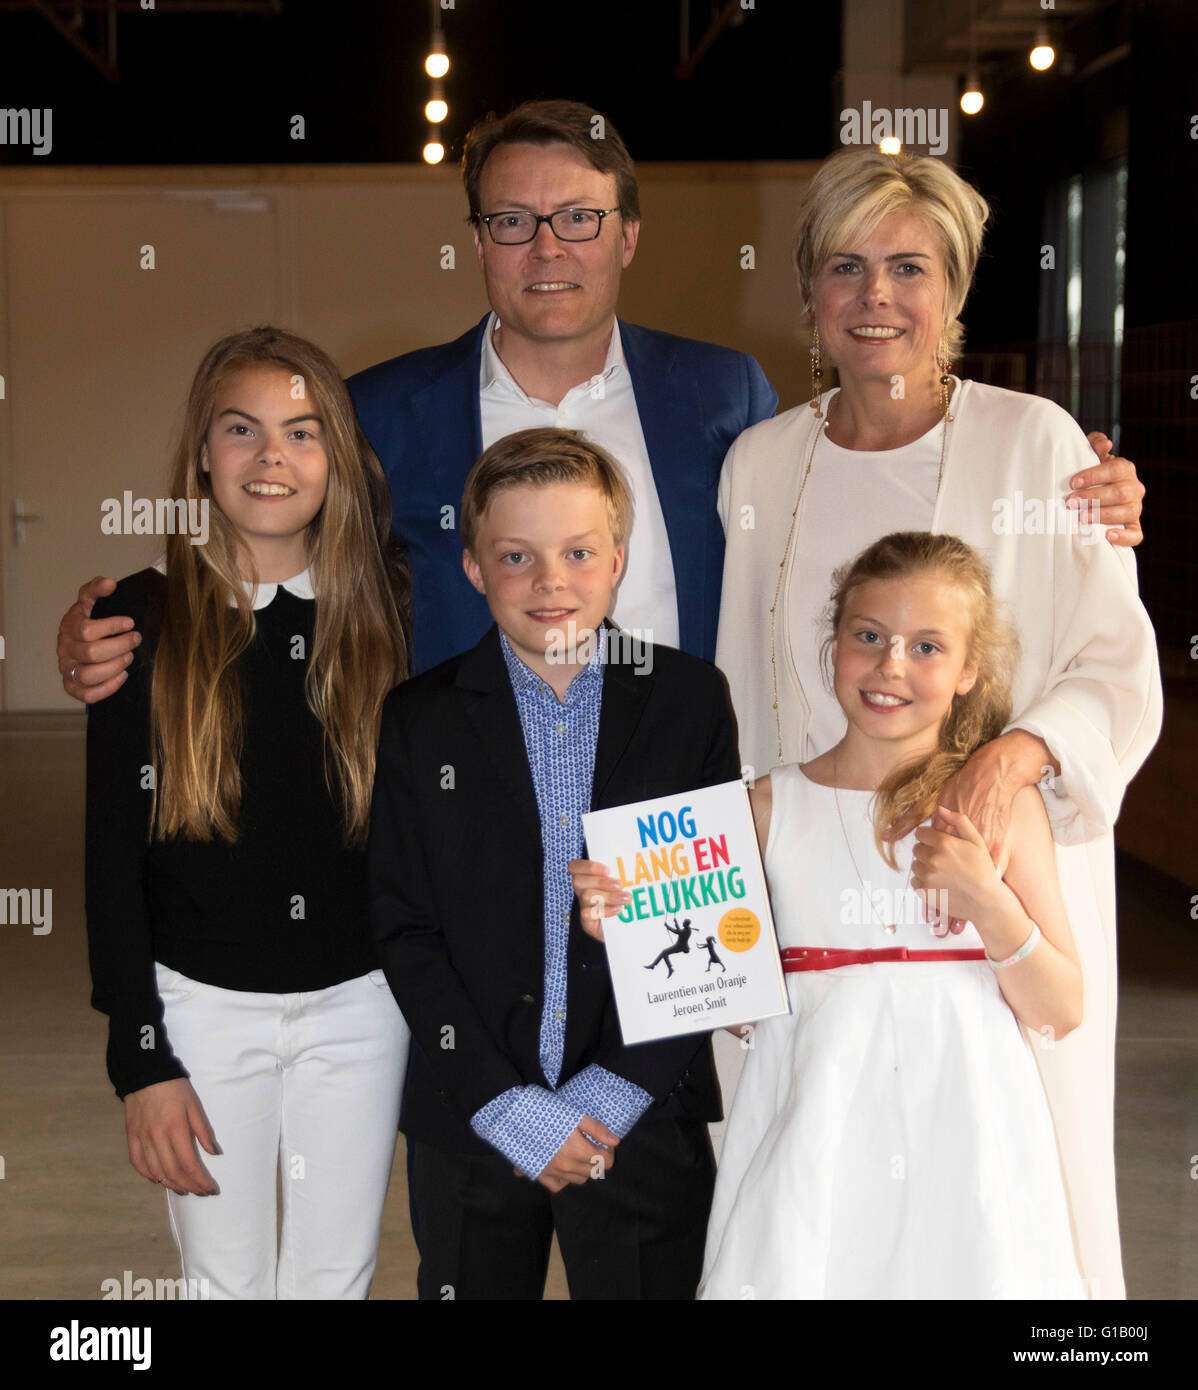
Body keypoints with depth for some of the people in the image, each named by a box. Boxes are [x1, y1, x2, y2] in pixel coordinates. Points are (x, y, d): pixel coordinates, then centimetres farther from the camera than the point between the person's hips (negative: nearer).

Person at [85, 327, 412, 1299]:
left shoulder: (388, 611, 0)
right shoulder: (147, 618, -5)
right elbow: (114, 850, -4)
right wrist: (142, 1060, -7)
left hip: (360, 1002, 1)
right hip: (204, 1003, -1)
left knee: (337, 1276, 13)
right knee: (225, 1279, 13)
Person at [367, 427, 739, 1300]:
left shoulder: (691, 701, 0)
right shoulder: (421, 720, 0)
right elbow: (404, 932, -3)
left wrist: (617, 1093, -8)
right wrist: (513, 1110, -10)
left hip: (645, 1120, 0)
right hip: (470, 1125, 1)